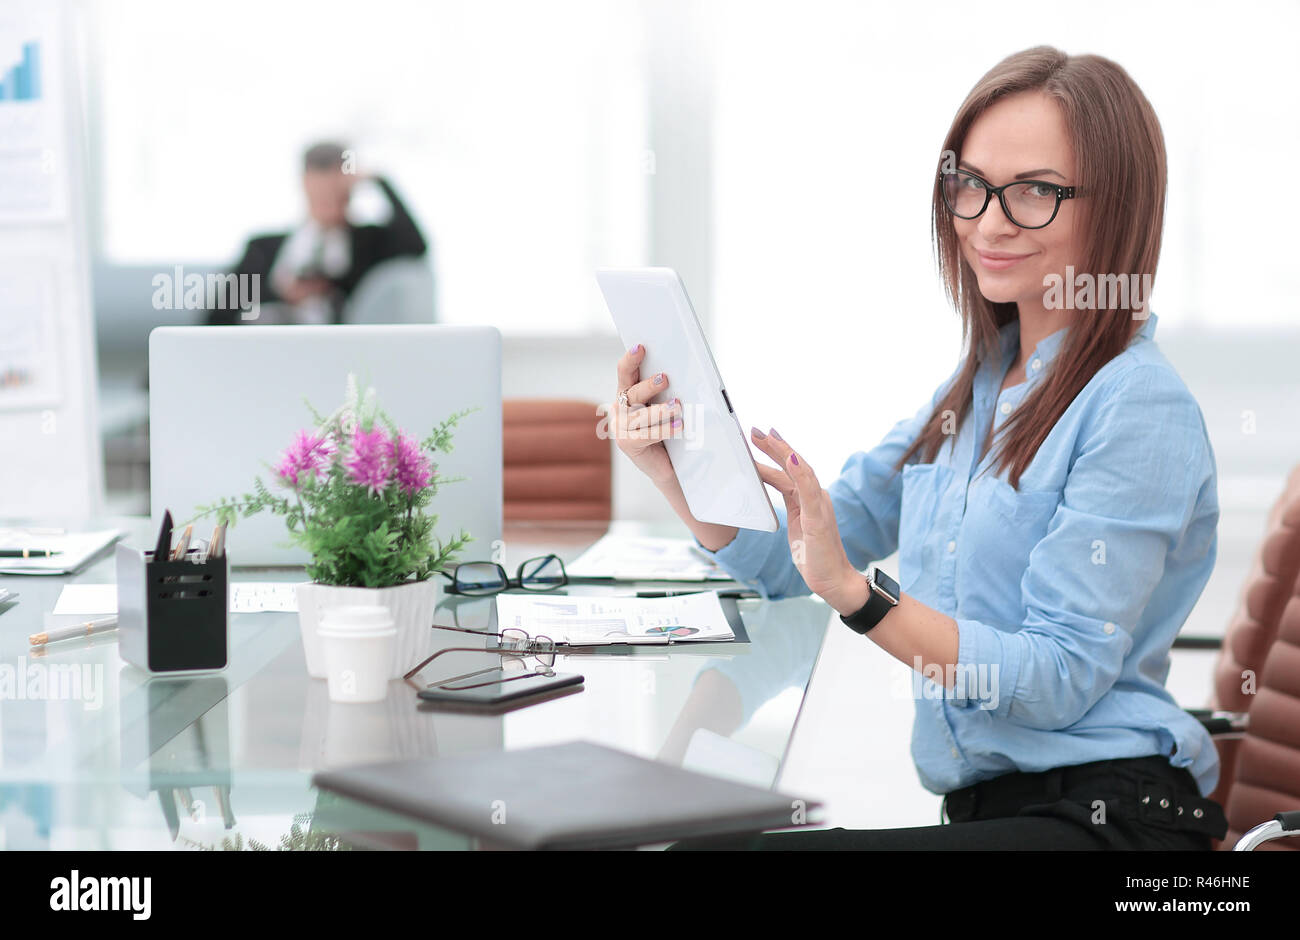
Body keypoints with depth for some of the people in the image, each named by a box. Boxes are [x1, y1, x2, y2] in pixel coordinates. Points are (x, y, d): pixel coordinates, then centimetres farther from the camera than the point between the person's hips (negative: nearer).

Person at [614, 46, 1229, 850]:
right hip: (985, 804, 7)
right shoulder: (978, 386, 15)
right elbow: (788, 562, 13)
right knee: (707, 842, -14)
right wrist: (676, 469, -5)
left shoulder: (1138, 408, -11)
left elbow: (1060, 677, -17)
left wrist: (856, 594, -27)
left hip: (1107, 814, -7)